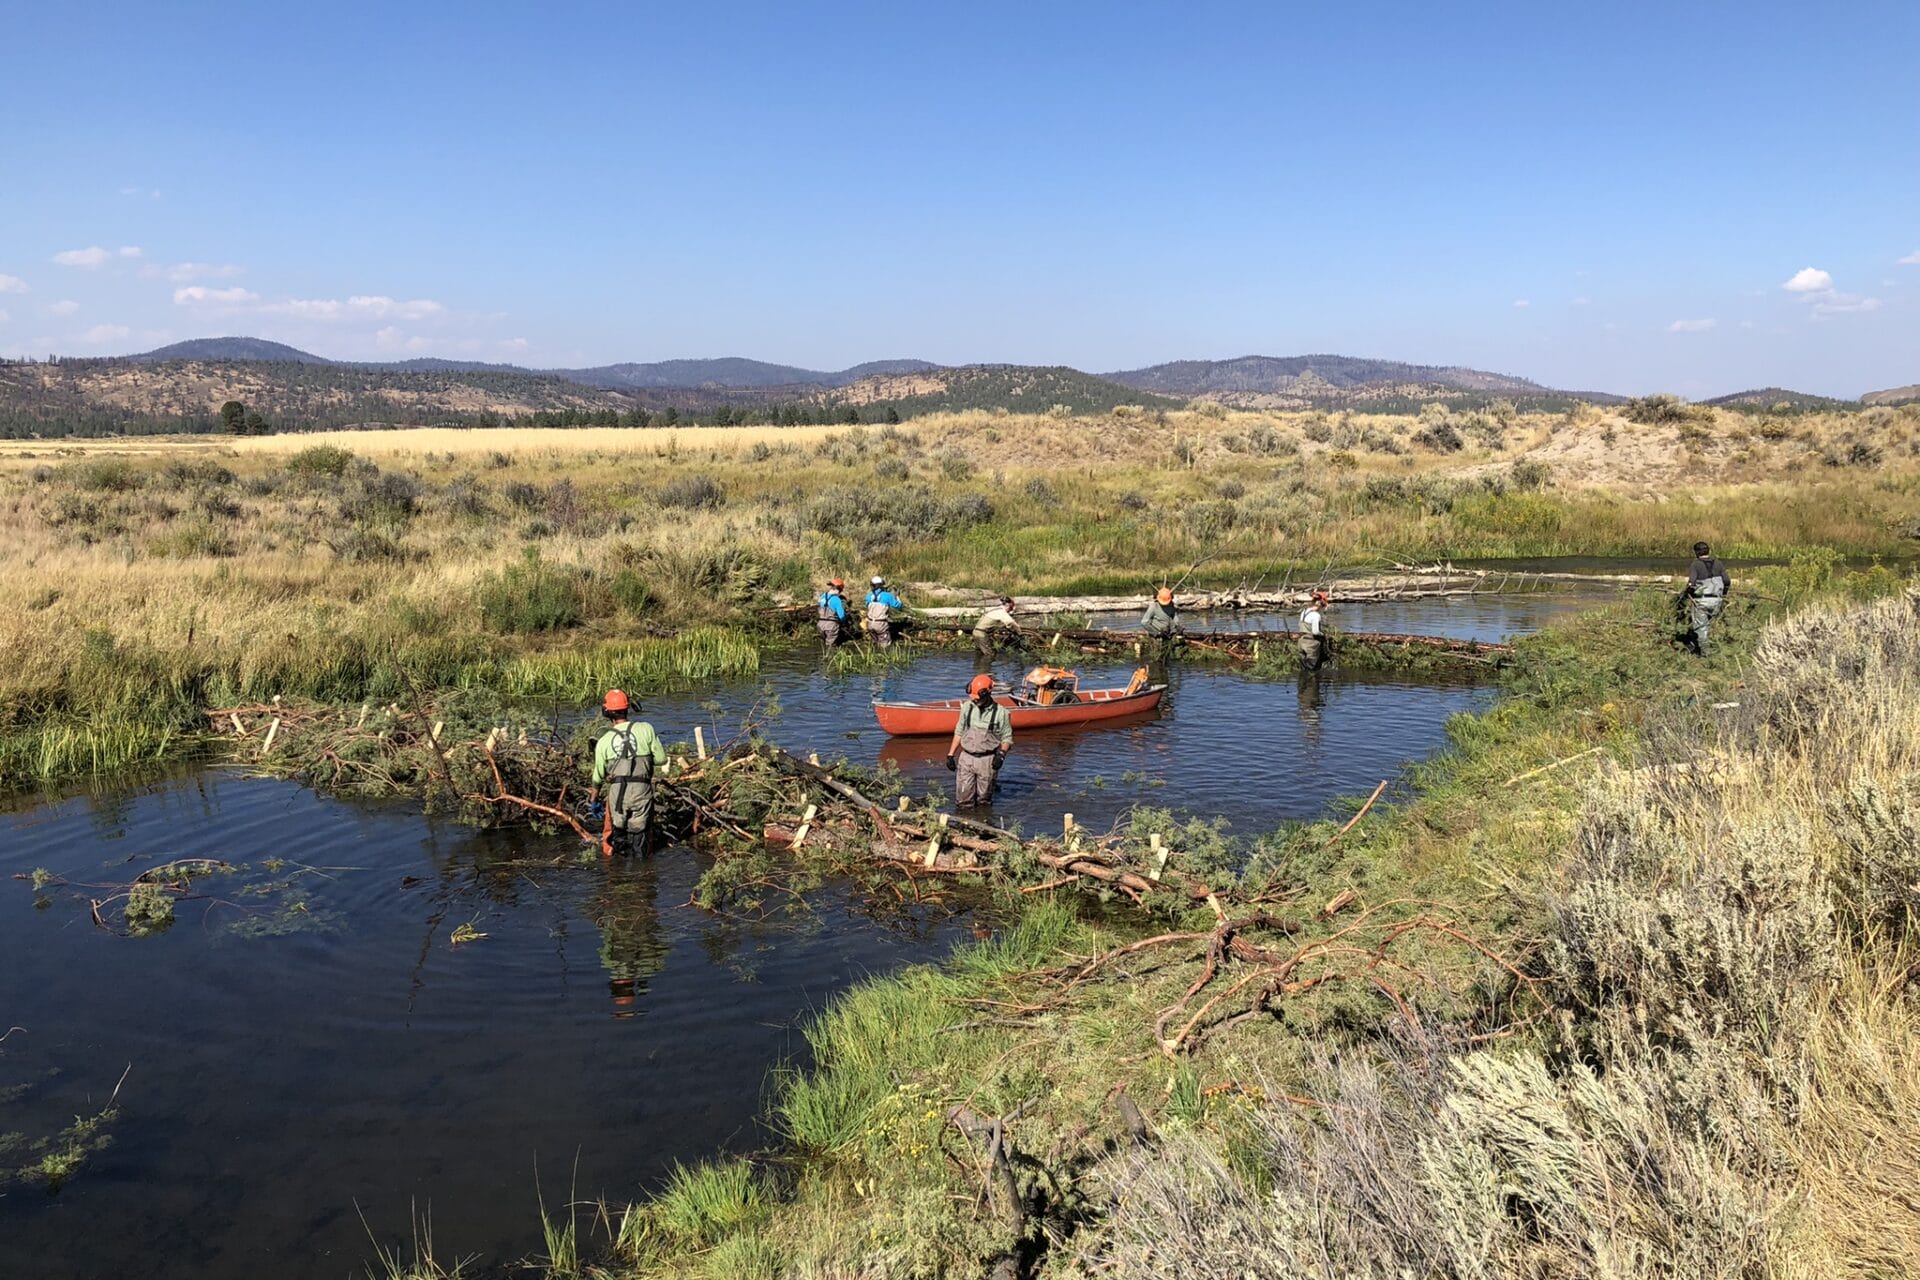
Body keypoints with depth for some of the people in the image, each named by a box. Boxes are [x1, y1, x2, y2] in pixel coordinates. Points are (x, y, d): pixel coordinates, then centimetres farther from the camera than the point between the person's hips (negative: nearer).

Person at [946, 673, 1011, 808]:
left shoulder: (1000, 713, -6)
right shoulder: (967, 707, 2)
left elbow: (1007, 738, 1)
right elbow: (959, 732, 10)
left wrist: (1002, 753, -18)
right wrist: (950, 754, 7)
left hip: (987, 761, -2)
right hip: (966, 758, 2)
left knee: (983, 801, 8)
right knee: (963, 800, 0)